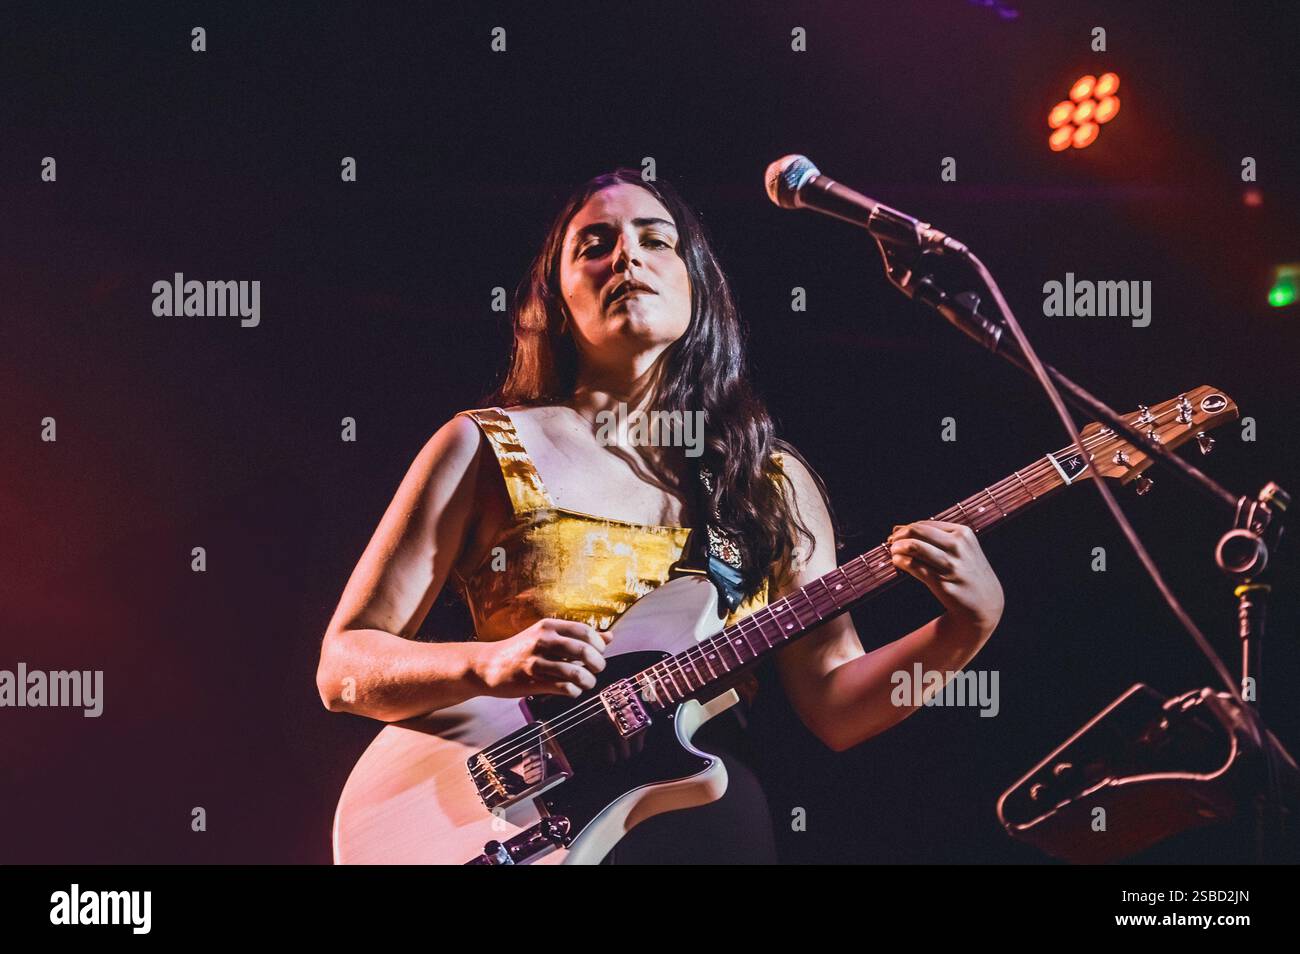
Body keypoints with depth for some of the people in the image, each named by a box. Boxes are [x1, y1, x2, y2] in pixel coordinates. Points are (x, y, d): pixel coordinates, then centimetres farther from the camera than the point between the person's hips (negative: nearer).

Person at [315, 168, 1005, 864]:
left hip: (717, 825, 3)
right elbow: (343, 665, 4)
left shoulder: (773, 480, 15)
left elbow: (833, 705, 11)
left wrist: (958, 634, -6)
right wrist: (493, 665, -13)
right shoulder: (482, 449, 7)